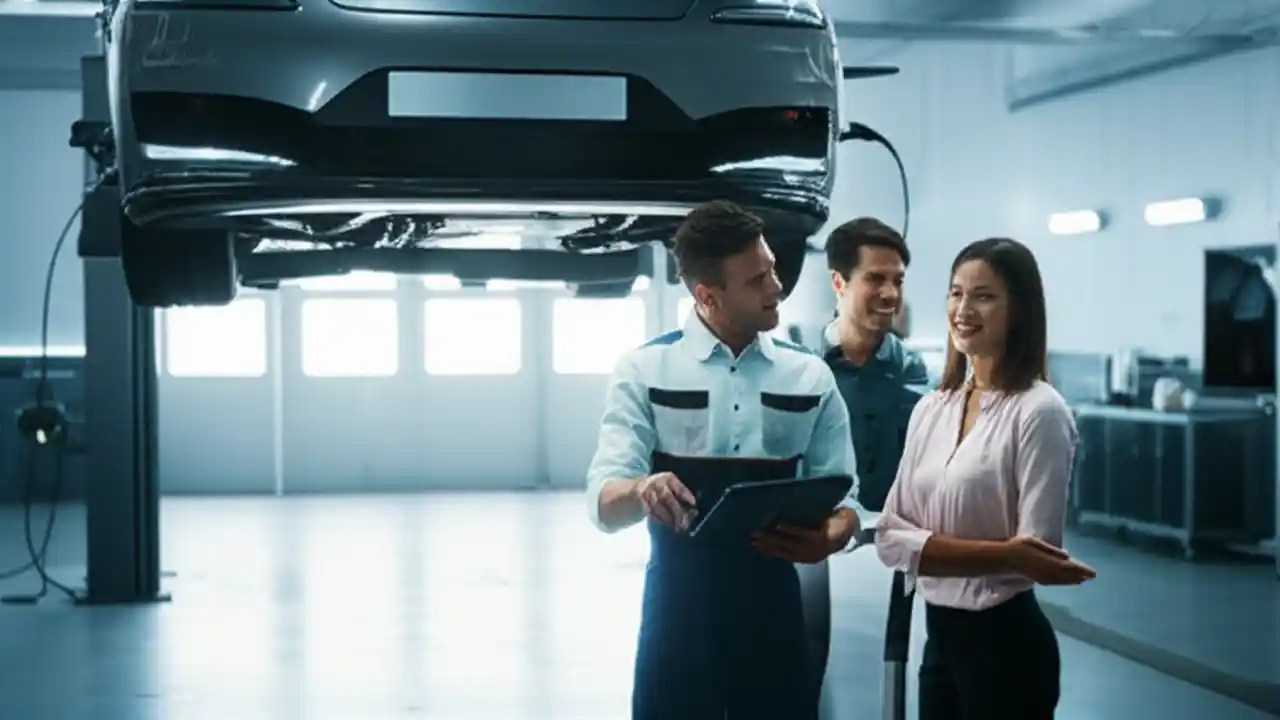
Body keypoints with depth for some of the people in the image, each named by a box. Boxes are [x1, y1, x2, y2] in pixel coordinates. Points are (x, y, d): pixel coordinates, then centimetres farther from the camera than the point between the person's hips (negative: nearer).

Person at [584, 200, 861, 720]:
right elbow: (605, 505, -9)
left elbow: (842, 501, 5)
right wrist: (643, 492, -33)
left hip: (773, 605, 2)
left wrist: (827, 539, -20)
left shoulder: (810, 377, 5)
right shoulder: (645, 370, -2)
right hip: (679, 608, -2)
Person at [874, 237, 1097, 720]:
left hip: (1006, 642, -6)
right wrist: (1002, 553, -15)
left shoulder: (1039, 411, -14)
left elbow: (1035, 554, -17)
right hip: (939, 635, 6)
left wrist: (935, 549, -15)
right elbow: (890, 535, -2)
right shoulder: (930, 408, 5)